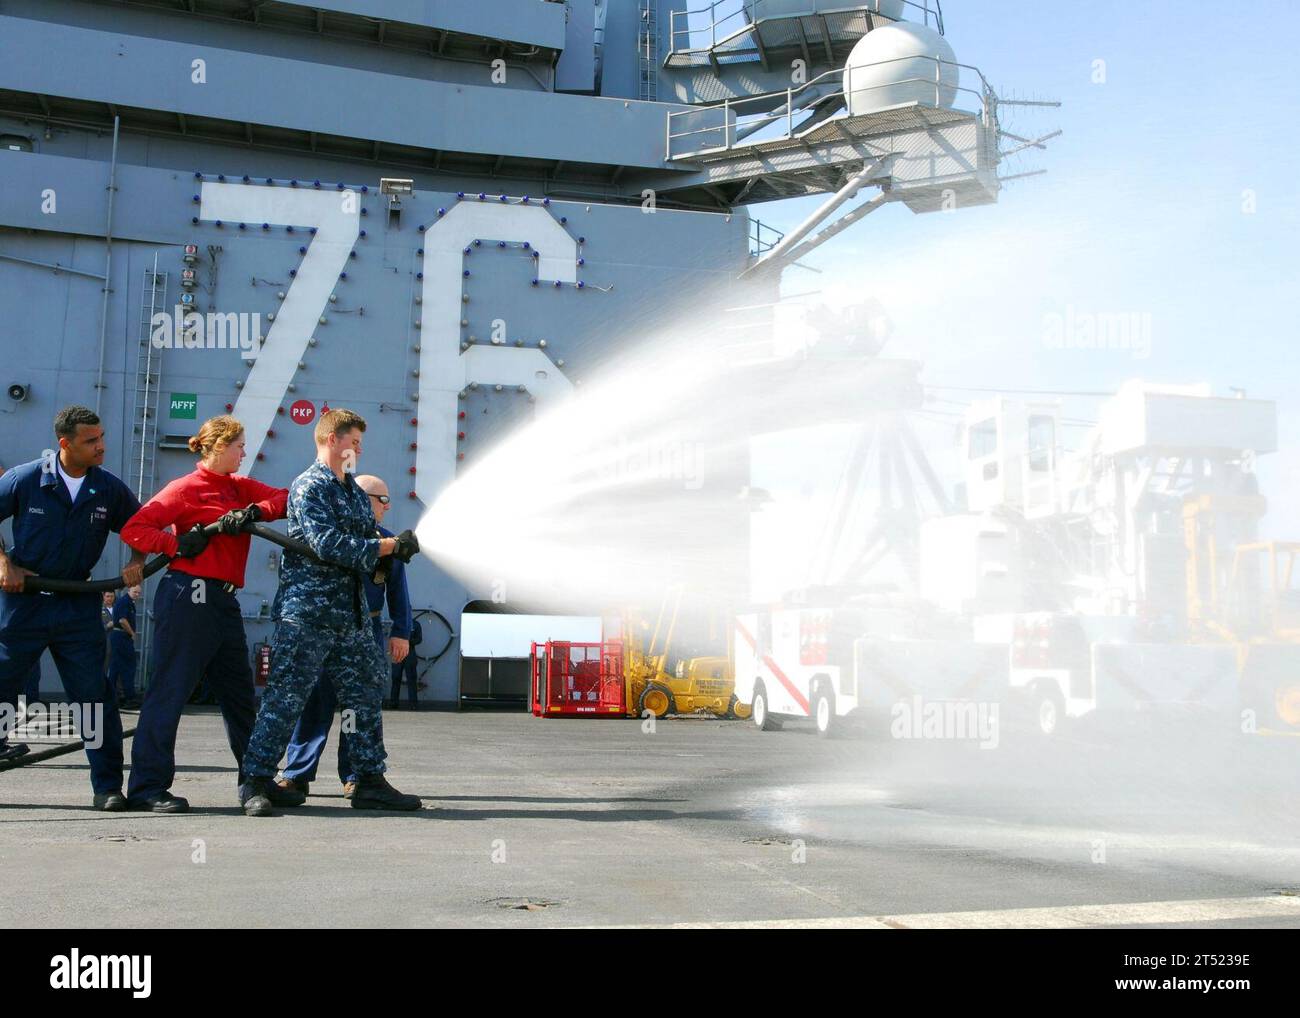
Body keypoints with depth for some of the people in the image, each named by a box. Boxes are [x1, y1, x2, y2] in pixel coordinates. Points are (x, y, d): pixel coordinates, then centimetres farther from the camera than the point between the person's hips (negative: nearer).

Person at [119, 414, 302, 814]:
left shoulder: (240, 486, 16)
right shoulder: (186, 488, -4)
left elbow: (284, 498, 4)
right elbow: (133, 529, -8)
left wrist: (255, 512, -13)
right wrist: (177, 545, -20)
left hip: (224, 601, 8)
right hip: (189, 596, -8)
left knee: (240, 695, 12)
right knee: (169, 691, -6)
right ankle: (147, 786, 0)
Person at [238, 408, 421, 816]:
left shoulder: (356, 492, 19)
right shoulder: (308, 487, -8)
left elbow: (366, 545, 21)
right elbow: (327, 544, -19)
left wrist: (396, 548, -1)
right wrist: (387, 547, -16)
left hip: (350, 614, 9)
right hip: (307, 611, -9)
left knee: (366, 696, 10)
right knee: (286, 698, -6)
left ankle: (370, 782, 18)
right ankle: (257, 782, 3)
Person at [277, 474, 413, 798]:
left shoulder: (387, 541, 12)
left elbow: (398, 590, 14)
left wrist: (400, 632, 7)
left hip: (367, 631, 3)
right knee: (314, 699, -3)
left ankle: (355, 777, 11)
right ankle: (297, 774, 4)